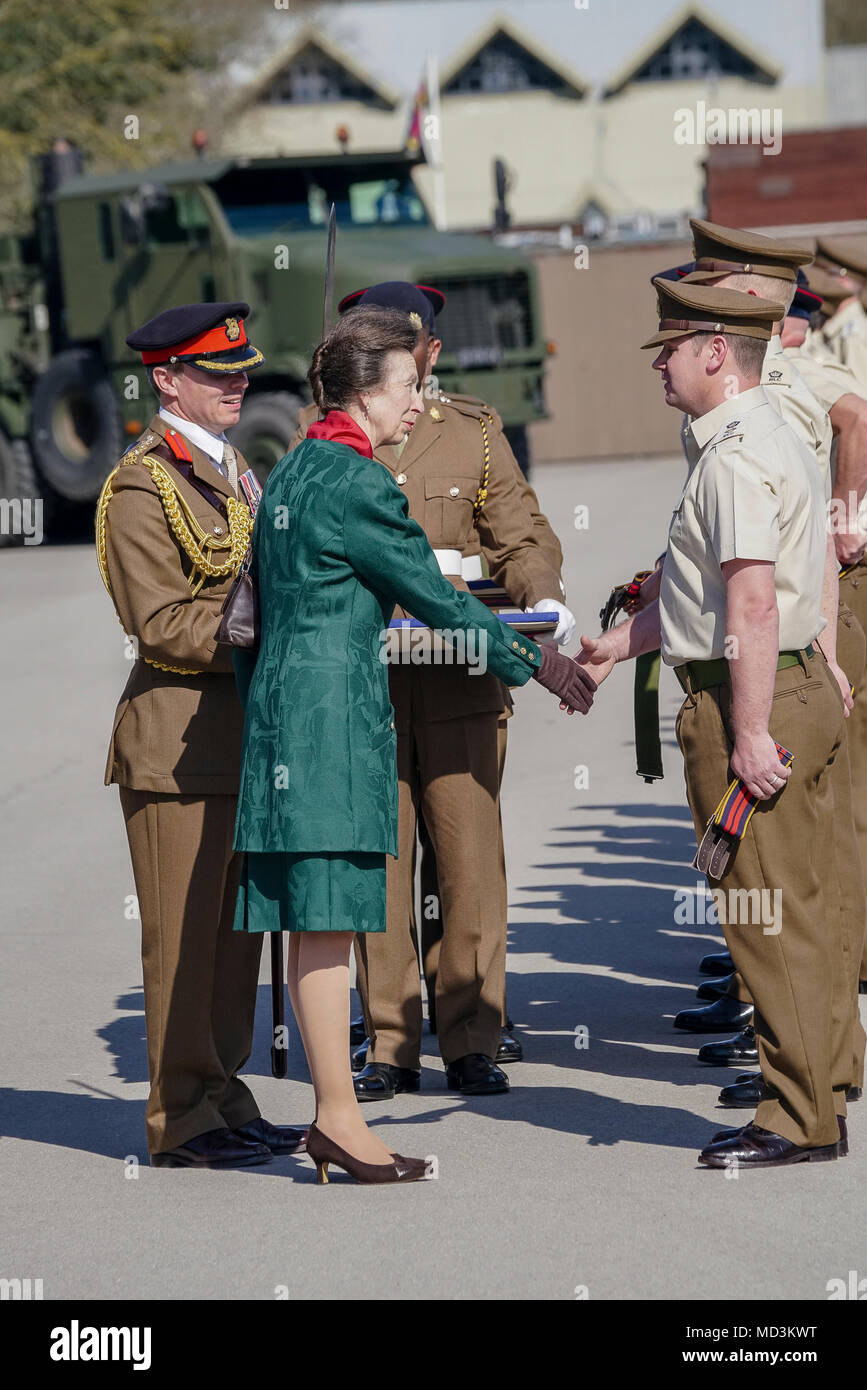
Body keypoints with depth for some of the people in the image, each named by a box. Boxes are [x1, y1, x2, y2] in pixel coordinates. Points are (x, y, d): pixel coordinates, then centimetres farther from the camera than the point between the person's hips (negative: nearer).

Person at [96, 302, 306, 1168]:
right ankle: (183, 1121, 2)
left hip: (245, 738, 9)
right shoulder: (142, 488, -11)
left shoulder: (231, 474, 18)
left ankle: (221, 1099, 20)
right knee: (184, 935, -4)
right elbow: (164, 625, -17)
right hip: (178, 745, -9)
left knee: (236, 929, 12)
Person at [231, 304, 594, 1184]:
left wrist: (255, 708, 27)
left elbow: (257, 609, 21)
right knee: (328, 917, -8)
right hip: (335, 707, -10)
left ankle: (332, 1117, 9)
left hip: (283, 697, 10)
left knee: (317, 921, 8)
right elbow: (435, 597, -7)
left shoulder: (294, 470, 16)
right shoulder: (357, 482, -13)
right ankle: (339, 1119, -7)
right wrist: (534, 663, 4)